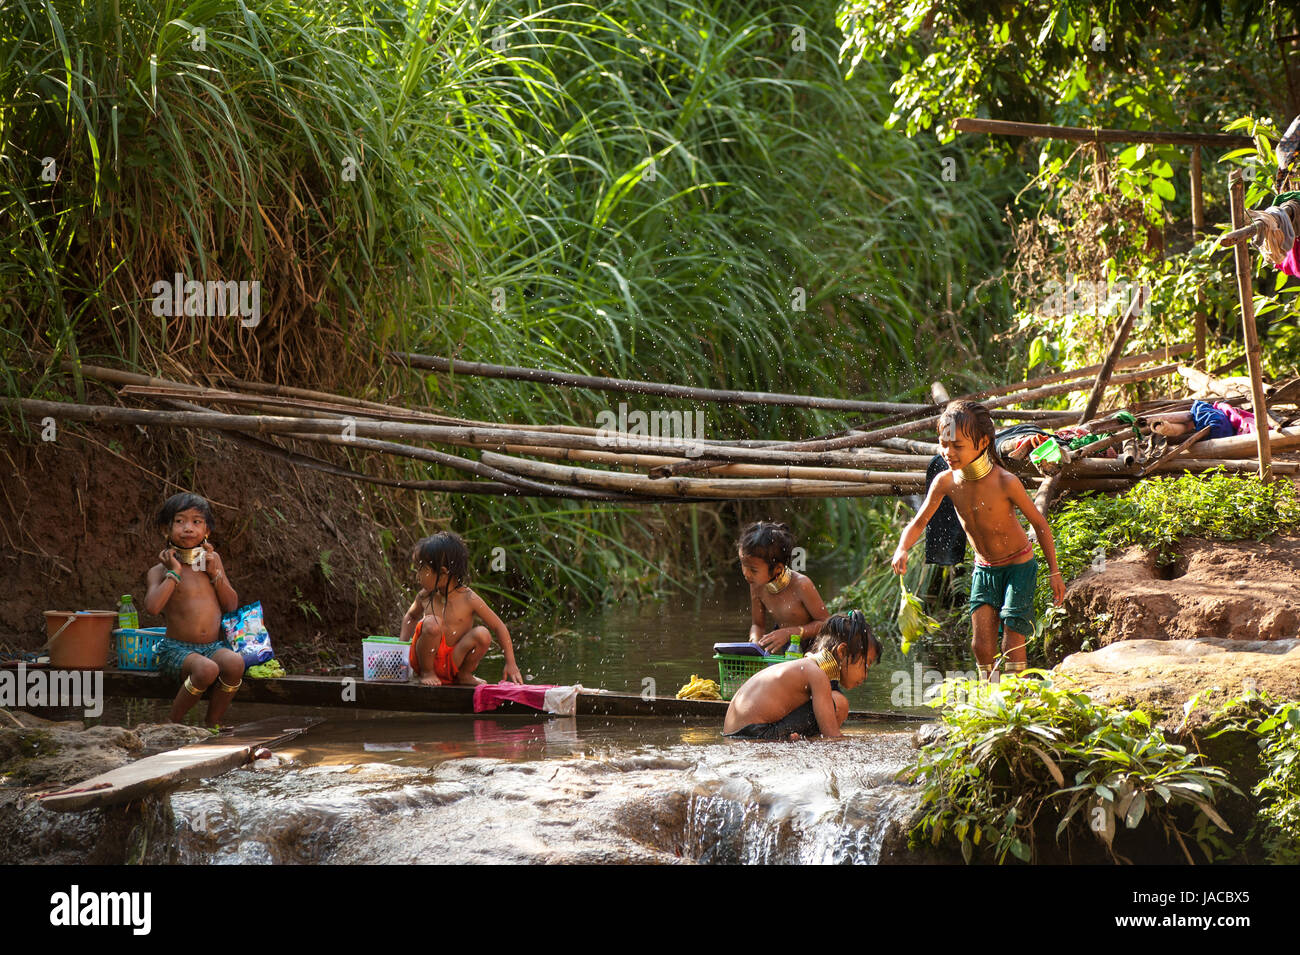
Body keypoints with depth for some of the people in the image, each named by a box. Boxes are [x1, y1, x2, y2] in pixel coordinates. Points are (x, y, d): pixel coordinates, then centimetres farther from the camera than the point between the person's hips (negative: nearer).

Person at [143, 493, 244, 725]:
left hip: (213, 646, 4)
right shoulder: (161, 570, -1)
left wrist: (214, 572, -3)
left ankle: (212, 723, -12)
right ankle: (174, 723, -15)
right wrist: (174, 573, -13)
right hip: (176, 649, -4)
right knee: (206, 669, -36)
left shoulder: (211, 559, 12)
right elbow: (152, 607, -20)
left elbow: (231, 605, 9)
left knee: (234, 662, -31)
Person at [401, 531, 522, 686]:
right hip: (427, 658, 0)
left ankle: (464, 675, -1)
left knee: (483, 634, -22)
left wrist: (511, 664, -8)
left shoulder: (468, 599, -10)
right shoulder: (425, 597, 0)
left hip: (452, 663, 0)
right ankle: (426, 672, -9)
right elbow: (411, 616, 23)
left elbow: (499, 628, -4)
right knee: (431, 623, -27)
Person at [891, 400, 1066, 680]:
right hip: (983, 570, 4)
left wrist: (1054, 572, -8)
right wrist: (902, 549, -26)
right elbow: (919, 522, -4)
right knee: (981, 645, 1)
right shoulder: (945, 482, -13)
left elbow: (1039, 523, -13)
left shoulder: (1005, 482, -25)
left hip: (1018, 566, -4)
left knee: (1012, 645, -7)